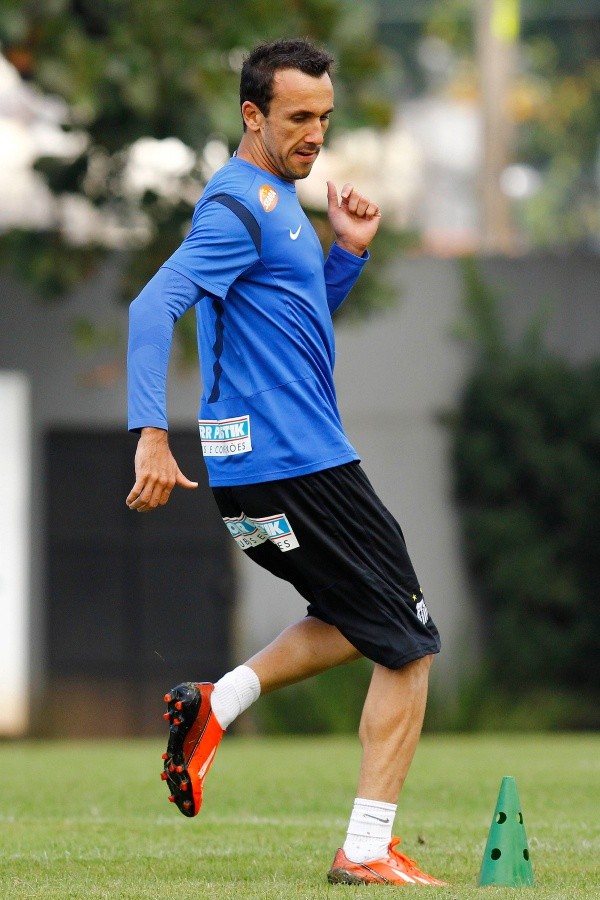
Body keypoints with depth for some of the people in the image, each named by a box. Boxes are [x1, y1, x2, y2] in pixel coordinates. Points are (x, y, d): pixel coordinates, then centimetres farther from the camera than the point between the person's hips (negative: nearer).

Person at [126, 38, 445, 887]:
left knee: (361, 621, 26)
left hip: (261, 473, 10)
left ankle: (215, 705, 15)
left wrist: (349, 251, 9)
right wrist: (152, 434, -34)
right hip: (295, 466, -10)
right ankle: (367, 851, -1)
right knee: (409, 646, -3)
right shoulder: (240, 207, -14)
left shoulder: (279, 201, 16)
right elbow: (153, 308, -25)